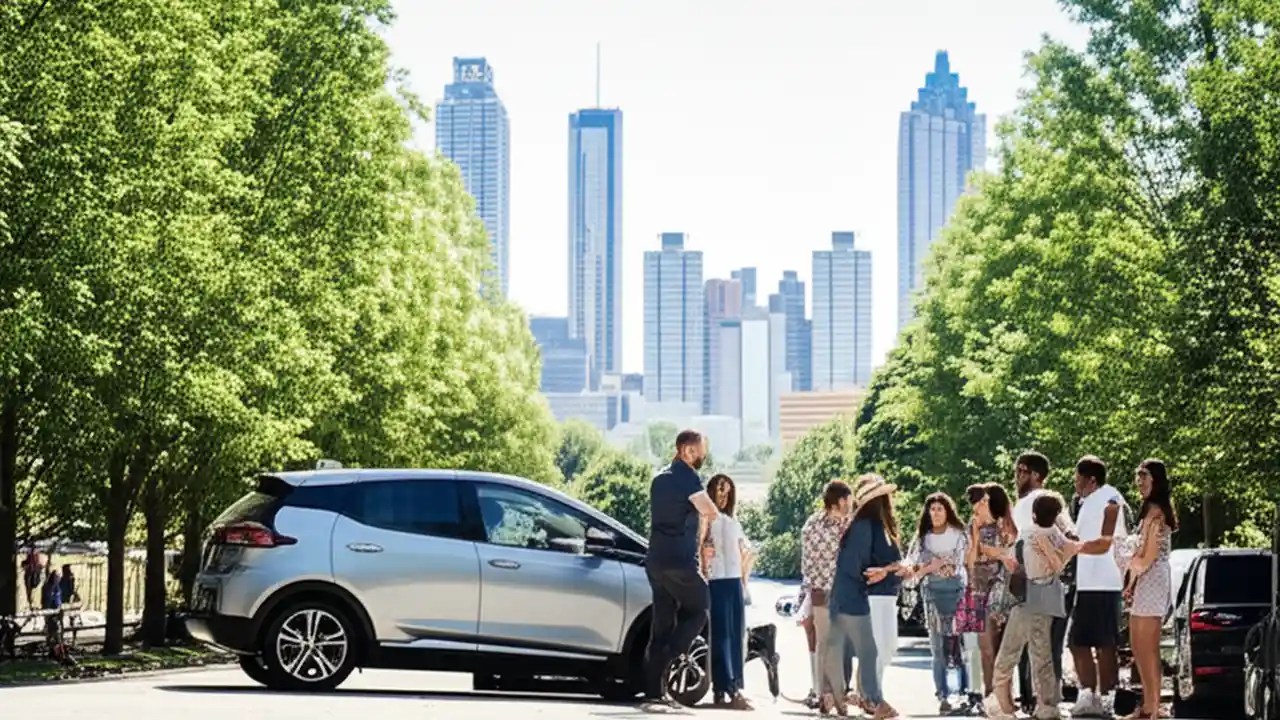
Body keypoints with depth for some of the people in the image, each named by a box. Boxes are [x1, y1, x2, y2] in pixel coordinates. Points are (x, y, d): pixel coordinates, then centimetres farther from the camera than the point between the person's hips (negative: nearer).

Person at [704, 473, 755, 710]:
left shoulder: (733, 522, 22)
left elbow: (747, 552, 29)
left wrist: (745, 579, 19)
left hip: (735, 584, 7)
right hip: (715, 583, -7)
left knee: (736, 637, 1)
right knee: (721, 636, -12)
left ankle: (724, 690, 2)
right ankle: (731, 692, -21)